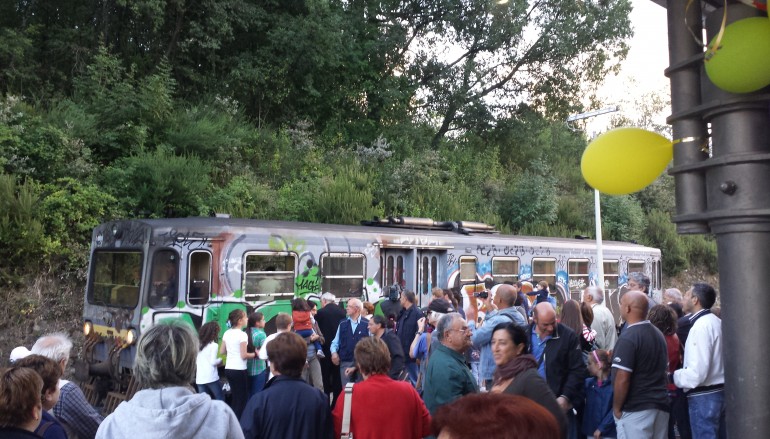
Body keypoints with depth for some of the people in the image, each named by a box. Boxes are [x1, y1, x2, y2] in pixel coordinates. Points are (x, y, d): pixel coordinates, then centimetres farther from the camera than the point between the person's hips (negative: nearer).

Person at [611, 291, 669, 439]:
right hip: (661, 405, 8)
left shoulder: (628, 338, -18)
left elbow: (622, 379, -21)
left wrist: (616, 408, -9)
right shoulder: (658, 334, 10)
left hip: (635, 409, -8)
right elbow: (663, 368, 17)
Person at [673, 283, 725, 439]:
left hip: (703, 396, -9)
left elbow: (697, 373, -25)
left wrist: (672, 376, -12)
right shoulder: (716, 322, 9)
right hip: (720, 391, 9)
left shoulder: (701, 326, -19)